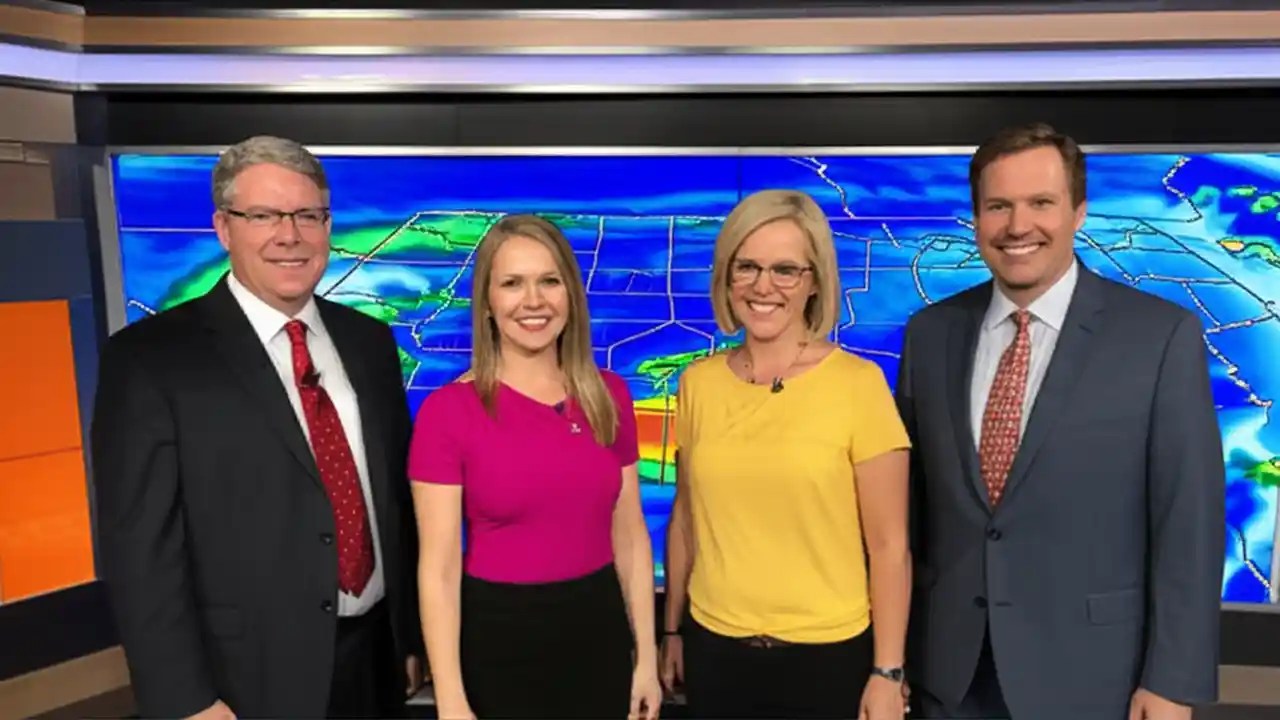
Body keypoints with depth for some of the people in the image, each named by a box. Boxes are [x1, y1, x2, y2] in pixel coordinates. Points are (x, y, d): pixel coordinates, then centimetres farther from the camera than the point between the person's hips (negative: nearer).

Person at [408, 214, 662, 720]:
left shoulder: (609, 396, -2)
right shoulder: (448, 410, -12)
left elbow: (629, 534, 4)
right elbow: (439, 568, -10)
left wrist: (646, 656, 5)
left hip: (598, 631, 3)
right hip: (498, 639, -3)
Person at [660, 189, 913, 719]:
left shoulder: (859, 383, -12)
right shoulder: (698, 382, -3)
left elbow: (889, 545, -8)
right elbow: (686, 515, 6)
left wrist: (888, 671, -7)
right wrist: (672, 628, 12)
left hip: (827, 656, -2)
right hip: (713, 648, 3)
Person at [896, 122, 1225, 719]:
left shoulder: (1162, 335, -10)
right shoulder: (930, 332, -1)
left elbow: (1188, 524, -8)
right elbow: (909, 496, 4)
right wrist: (895, 644, 6)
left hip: (1087, 669, -2)